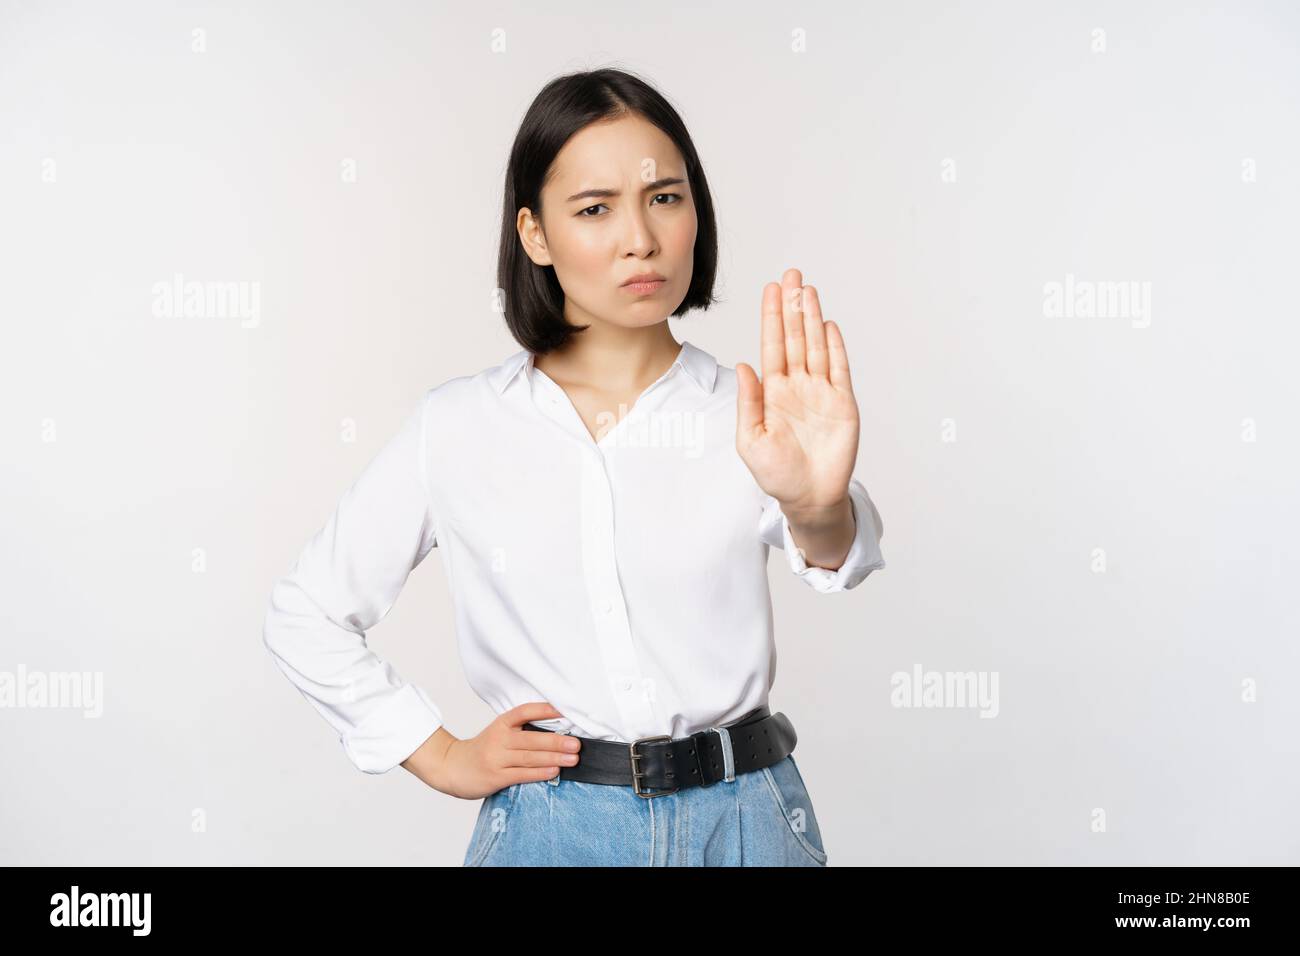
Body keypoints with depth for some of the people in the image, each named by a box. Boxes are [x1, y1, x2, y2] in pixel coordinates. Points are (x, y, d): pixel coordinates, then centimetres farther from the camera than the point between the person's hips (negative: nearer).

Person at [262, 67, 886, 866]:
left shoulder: (751, 416, -7)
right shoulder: (457, 429, -5)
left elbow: (846, 553, -27)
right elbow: (305, 617, 4)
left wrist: (818, 506, -49)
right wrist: (442, 757, -1)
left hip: (743, 822, 1)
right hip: (550, 825, 0)